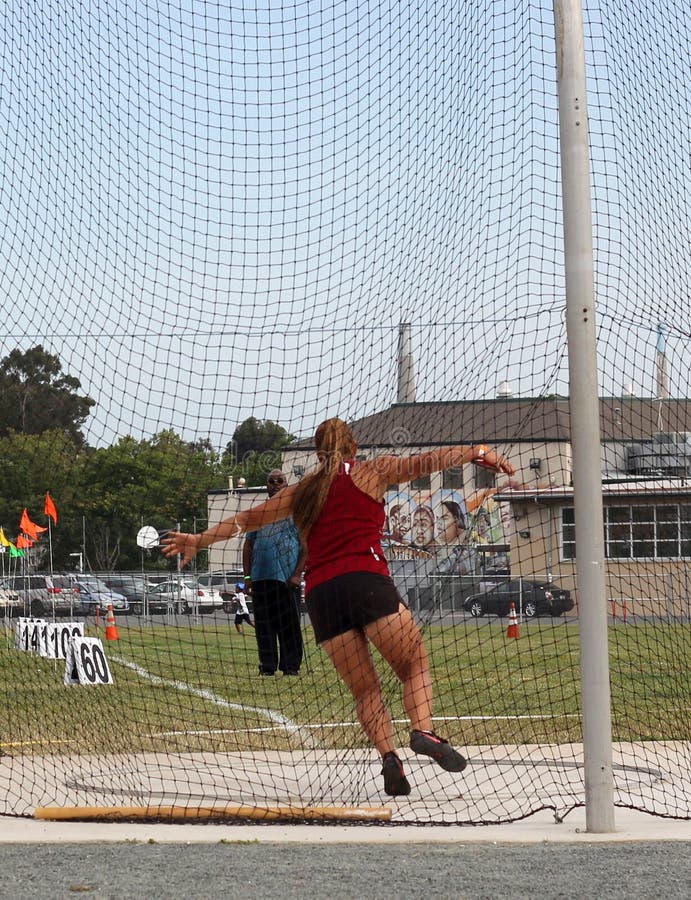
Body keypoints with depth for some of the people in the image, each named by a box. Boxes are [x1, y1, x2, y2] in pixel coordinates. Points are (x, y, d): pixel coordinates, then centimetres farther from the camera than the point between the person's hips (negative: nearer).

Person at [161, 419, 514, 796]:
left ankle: (388, 756, -14)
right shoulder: (371, 471, 15)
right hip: (366, 580, -3)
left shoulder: (303, 490, 24)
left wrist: (200, 539, 38)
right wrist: (479, 452, 19)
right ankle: (423, 731, -23)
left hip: (320, 593, 3)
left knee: (365, 689, 8)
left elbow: (247, 518, 30)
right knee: (415, 665, 3)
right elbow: (426, 461, 12)